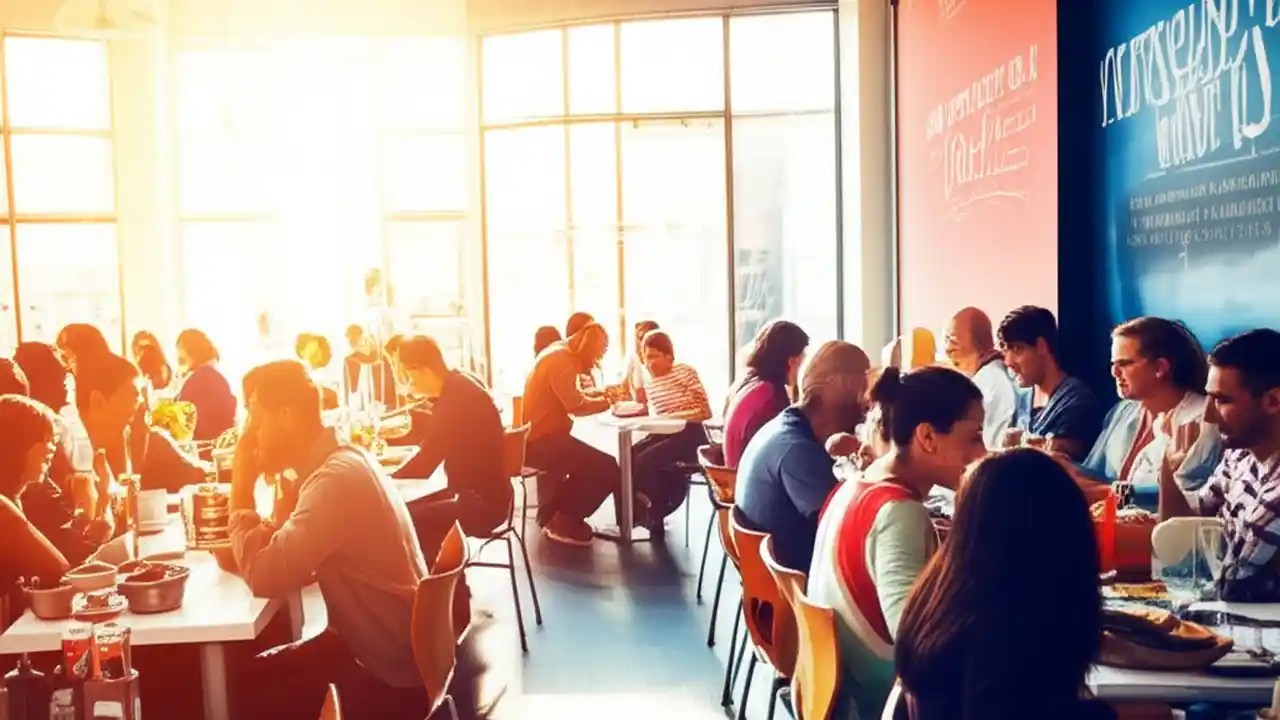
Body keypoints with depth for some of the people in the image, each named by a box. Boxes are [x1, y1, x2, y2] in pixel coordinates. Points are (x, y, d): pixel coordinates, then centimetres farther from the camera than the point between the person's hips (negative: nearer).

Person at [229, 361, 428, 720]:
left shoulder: (337, 478, -26)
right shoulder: (339, 460, 5)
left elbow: (265, 576, -26)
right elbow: (282, 559, 10)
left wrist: (242, 491, -15)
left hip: (392, 673, -8)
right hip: (377, 644, 8)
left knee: (256, 683, 3)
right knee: (255, 674, 14)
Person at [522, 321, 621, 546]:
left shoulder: (561, 354, 15)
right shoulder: (560, 359, -17)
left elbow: (571, 396, 18)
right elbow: (577, 406, -23)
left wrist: (600, 393, 6)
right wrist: (608, 402, -8)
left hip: (535, 436, 11)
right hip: (540, 440, -11)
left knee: (589, 463, 30)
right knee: (608, 469, -14)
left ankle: (551, 516, 29)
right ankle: (564, 523, -2)